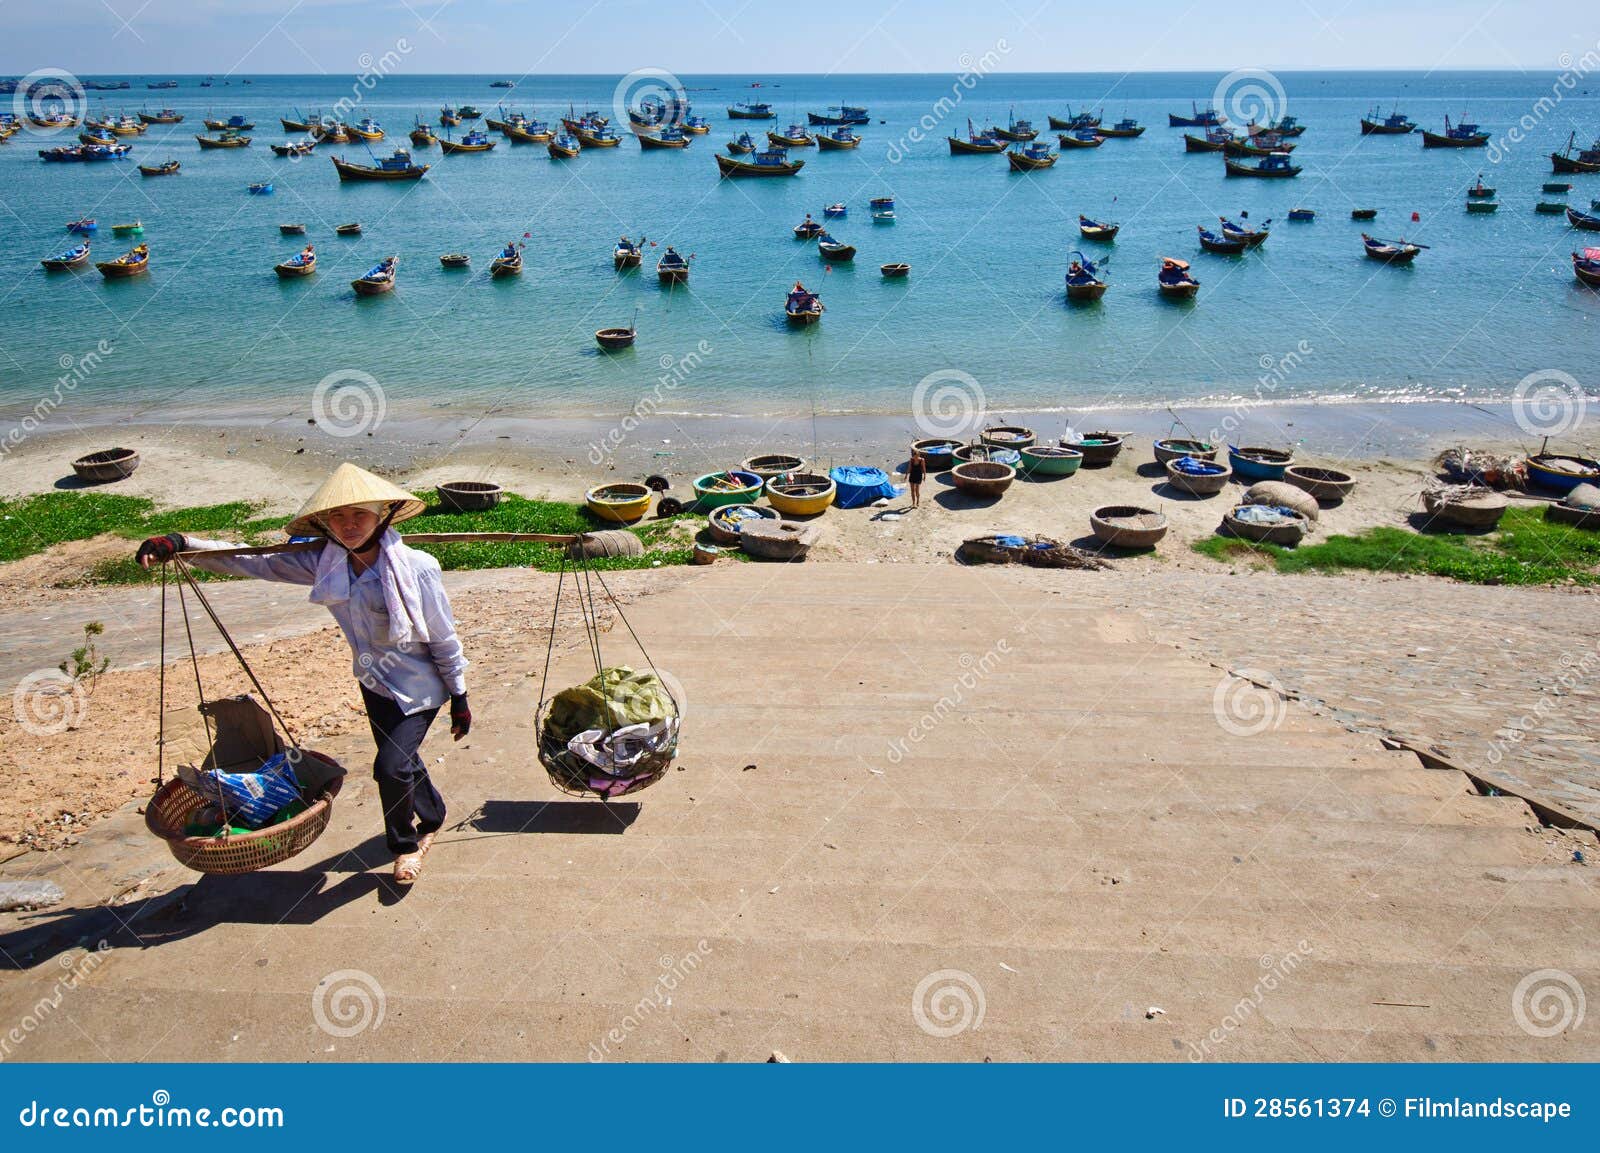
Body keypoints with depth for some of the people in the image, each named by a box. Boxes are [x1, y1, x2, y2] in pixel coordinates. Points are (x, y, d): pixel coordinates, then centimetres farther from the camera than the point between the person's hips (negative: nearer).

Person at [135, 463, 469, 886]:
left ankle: (404, 843, 19)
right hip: (374, 681, 6)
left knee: (391, 765, -11)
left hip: (419, 687, -6)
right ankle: (431, 818, 50)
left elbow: (444, 639, -17)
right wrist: (180, 544, -21)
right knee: (401, 760, 20)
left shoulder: (415, 569, -26)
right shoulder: (324, 563, -12)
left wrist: (459, 698, -9)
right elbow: (252, 562, -9)